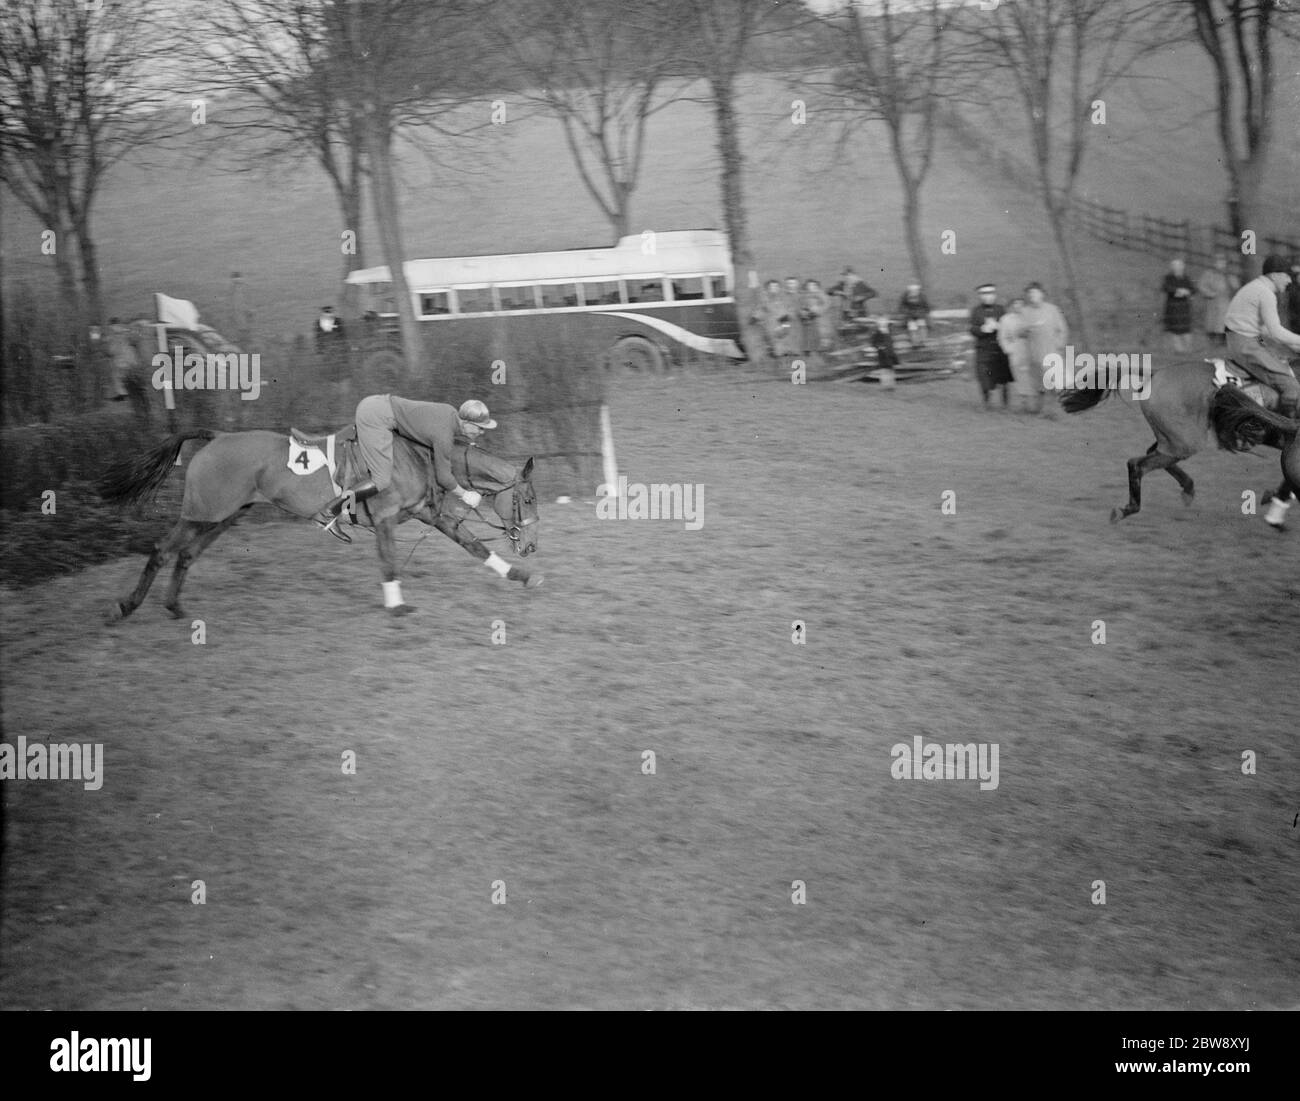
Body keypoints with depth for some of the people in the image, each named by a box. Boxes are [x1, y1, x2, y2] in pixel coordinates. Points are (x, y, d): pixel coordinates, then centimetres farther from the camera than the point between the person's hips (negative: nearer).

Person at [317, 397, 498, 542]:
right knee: (382, 482, -12)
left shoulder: (451, 412, 8)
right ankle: (329, 513, -10)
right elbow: (443, 477, -9)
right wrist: (465, 495, 5)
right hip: (375, 417, -10)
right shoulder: (444, 435, -17)